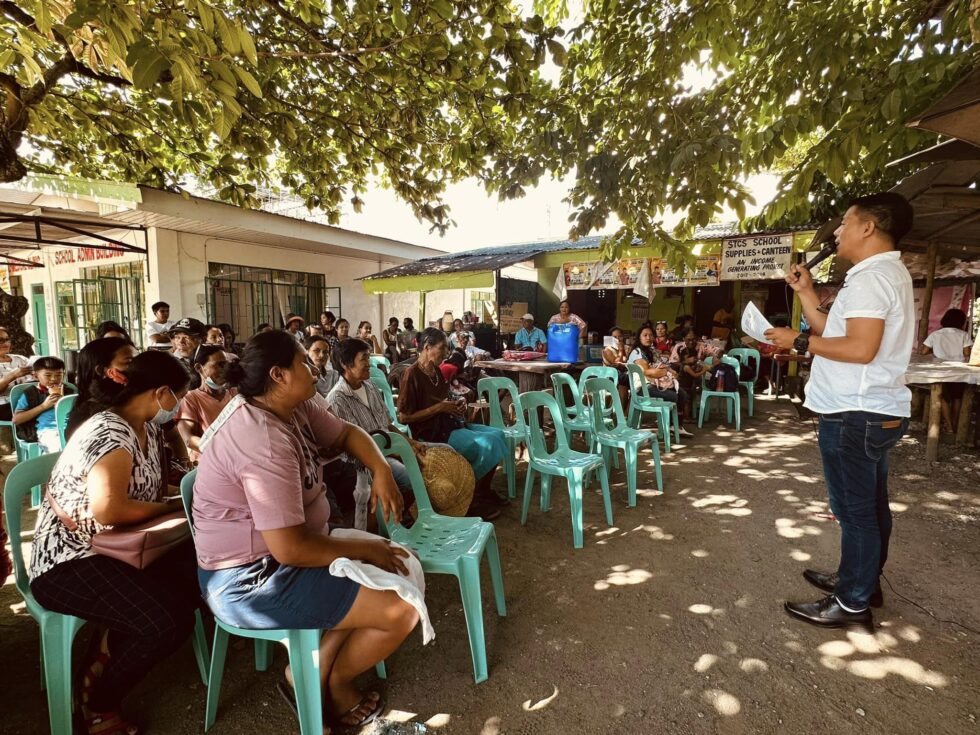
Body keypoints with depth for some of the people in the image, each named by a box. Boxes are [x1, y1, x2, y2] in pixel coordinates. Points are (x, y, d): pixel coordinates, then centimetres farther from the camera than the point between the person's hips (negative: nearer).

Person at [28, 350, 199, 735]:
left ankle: (111, 653, 14)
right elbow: (107, 509, -33)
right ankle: (99, 703, 7)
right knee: (169, 622, -22)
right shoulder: (111, 434, -23)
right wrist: (170, 508, -17)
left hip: (111, 550, 9)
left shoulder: (148, 429, 7)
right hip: (67, 562, -9)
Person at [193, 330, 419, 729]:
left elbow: (347, 433, 10)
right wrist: (363, 547, -15)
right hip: (252, 581, -10)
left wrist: (381, 471, -9)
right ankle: (334, 681, 19)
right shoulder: (265, 444, -30)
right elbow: (290, 549, -30)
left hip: (276, 557, 10)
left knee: (397, 569, 13)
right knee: (402, 610, -11)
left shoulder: (293, 406, 0)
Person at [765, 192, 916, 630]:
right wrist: (806, 292, 11)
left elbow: (860, 348, -27)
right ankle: (862, 581, 36)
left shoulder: (871, 275, -17)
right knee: (868, 505, 20)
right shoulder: (885, 274, 17)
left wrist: (799, 342, -18)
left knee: (855, 509, 0)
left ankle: (852, 604, 13)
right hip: (873, 411, 11)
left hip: (856, 414, -11)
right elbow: (835, 332, 13)